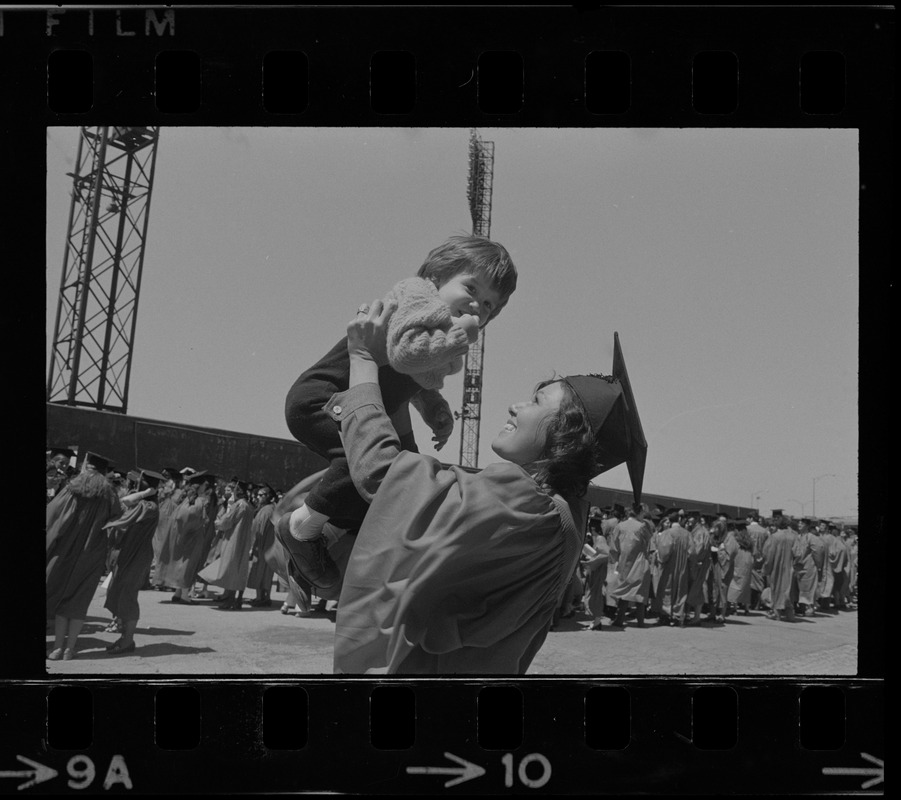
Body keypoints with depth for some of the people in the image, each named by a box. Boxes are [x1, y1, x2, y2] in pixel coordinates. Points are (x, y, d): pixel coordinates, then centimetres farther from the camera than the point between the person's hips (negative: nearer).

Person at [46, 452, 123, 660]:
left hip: (67, 549, -1)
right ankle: (69, 648, 3)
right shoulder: (108, 492, -2)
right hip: (93, 552, 1)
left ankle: (58, 647, 4)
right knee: (79, 599, 8)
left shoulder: (72, 488, -6)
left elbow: (51, 512, -3)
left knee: (60, 594, 9)